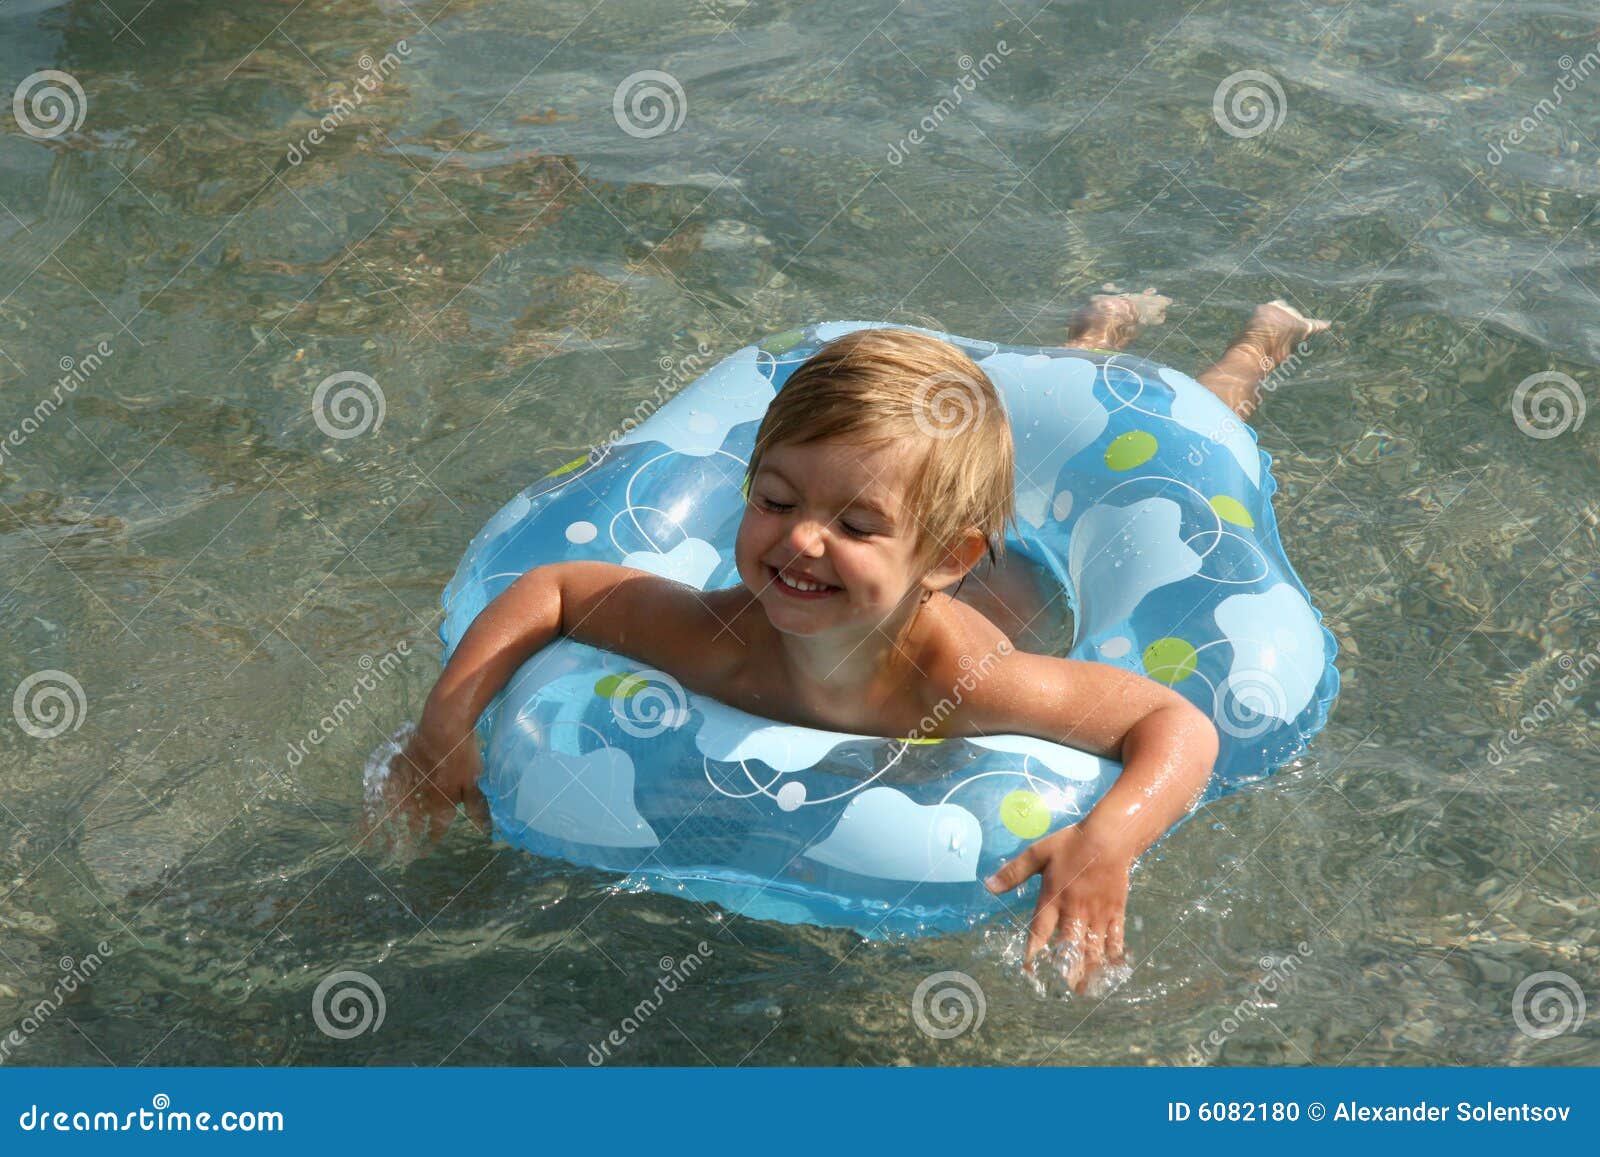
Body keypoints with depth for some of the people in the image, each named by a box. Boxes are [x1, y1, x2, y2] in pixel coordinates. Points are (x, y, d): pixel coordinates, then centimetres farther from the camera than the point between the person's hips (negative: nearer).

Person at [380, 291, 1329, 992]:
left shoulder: (966, 682, -52)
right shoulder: (720, 641, -44)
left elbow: (1184, 726, -48)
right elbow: (548, 588, -30)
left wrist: (1108, 843, -66)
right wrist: (447, 719, -42)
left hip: (1026, 583, -3)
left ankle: (1259, 345, 55)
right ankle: (1102, 334, 61)